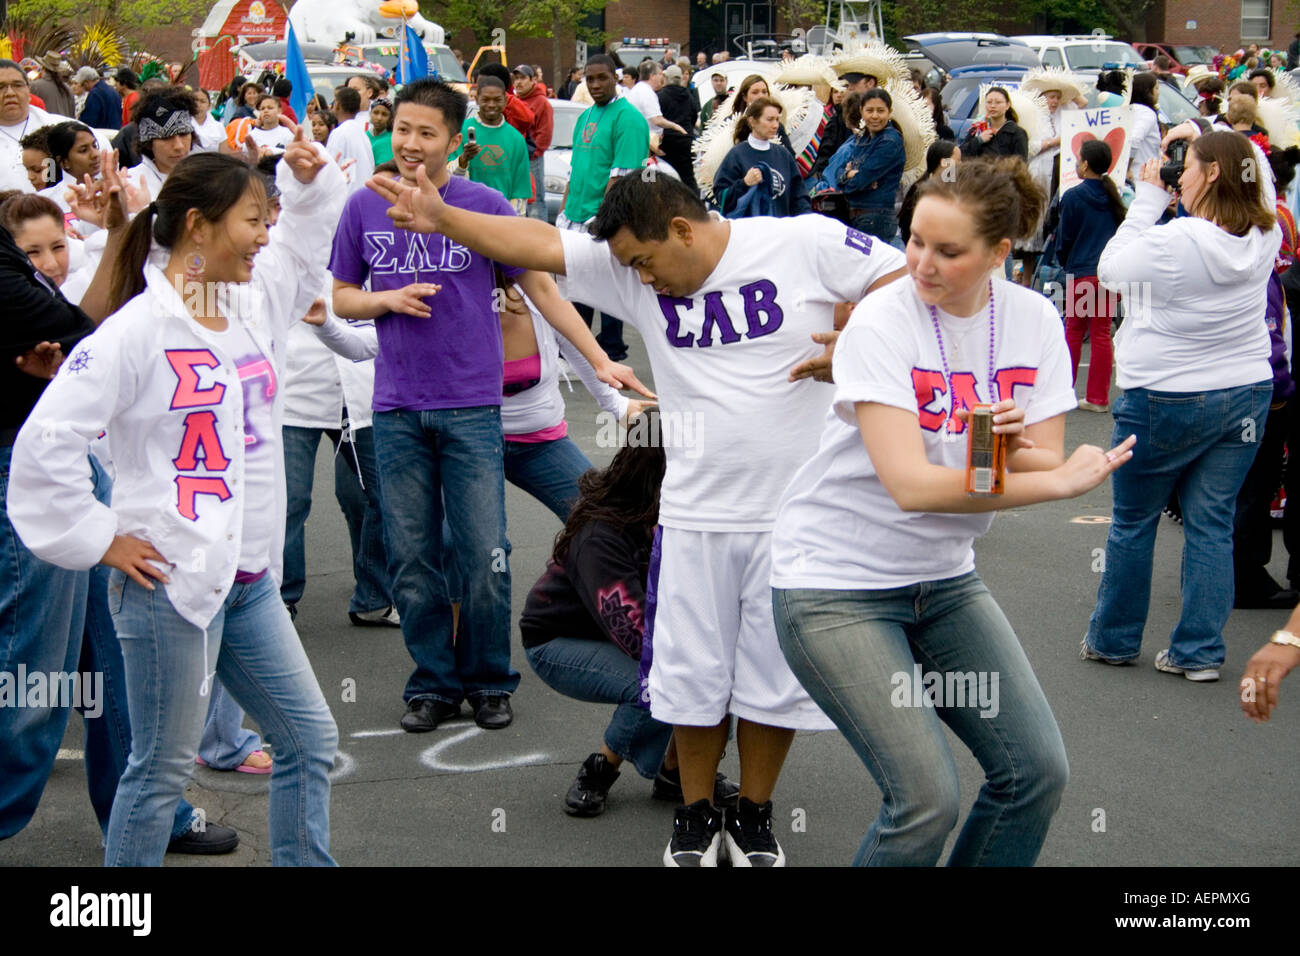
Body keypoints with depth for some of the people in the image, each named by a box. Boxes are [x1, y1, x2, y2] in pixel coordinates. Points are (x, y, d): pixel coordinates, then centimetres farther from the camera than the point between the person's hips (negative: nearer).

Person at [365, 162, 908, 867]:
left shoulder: (806, 243, -10)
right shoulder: (632, 271, 1)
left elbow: (907, 281, -6)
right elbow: (537, 245, -2)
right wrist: (441, 219, -9)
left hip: (797, 513, -3)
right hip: (694, 513, 3)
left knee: (775, 676, 9)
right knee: (692, 673, 9)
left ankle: (753, 816, 28)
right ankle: (696, 815, 29)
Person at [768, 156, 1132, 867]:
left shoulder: (1032, 320, -2)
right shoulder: (882, 320, -19)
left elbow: (1049, 464, -3)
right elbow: (911, 484, -27)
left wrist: (1018, 449, -26)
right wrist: (1061, 480, -25)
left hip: (944, 578, 6)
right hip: (838, 580, -6)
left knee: (1037, 772, -1)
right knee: (926, 801, -16)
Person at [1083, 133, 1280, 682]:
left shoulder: (1174, 242, -23)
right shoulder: (1265, 238, -5)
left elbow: (1111, 270, -7)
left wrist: (1147, 201, -5)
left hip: (1167, 399, -5)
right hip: (1246, 394, 5)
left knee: (1133, 523, 11)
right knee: (1212, 524, 9)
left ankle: (1113, 639, 22)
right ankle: (1200, 651, 9)